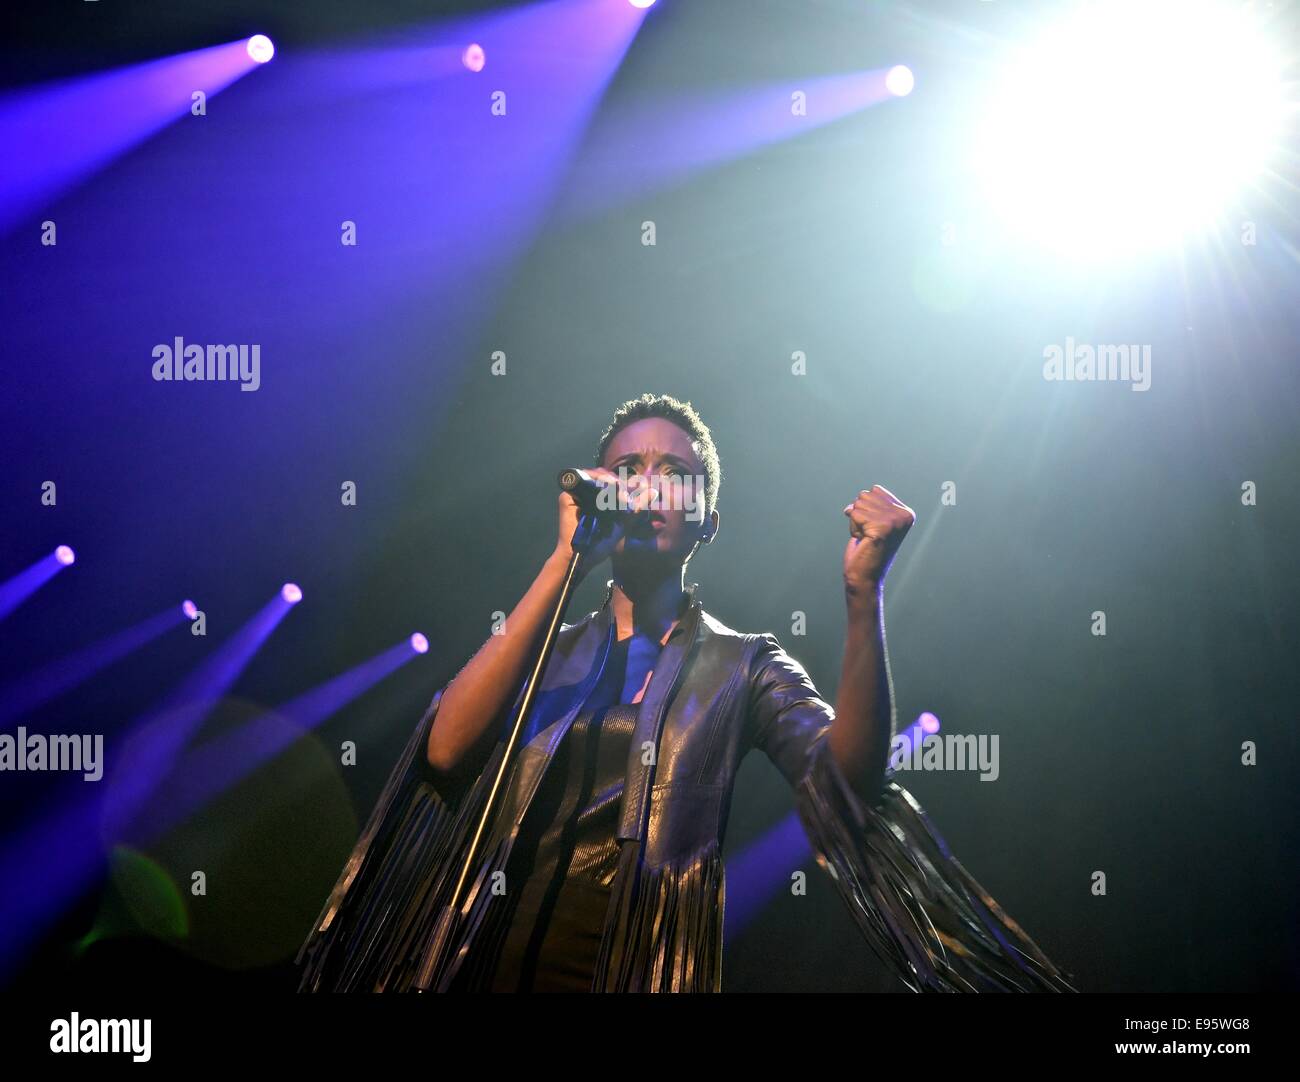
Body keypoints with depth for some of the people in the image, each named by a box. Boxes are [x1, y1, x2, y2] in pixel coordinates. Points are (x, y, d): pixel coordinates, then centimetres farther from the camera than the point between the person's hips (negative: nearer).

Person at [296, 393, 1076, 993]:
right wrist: (566, 561, -13)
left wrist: (864, 593, -26)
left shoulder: (745, 664, 5)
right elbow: (447, 750, -10)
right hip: (486, 967, 2)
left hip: (640, 974, -2)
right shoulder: (546, 650, 10)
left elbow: (850, 777, -13)